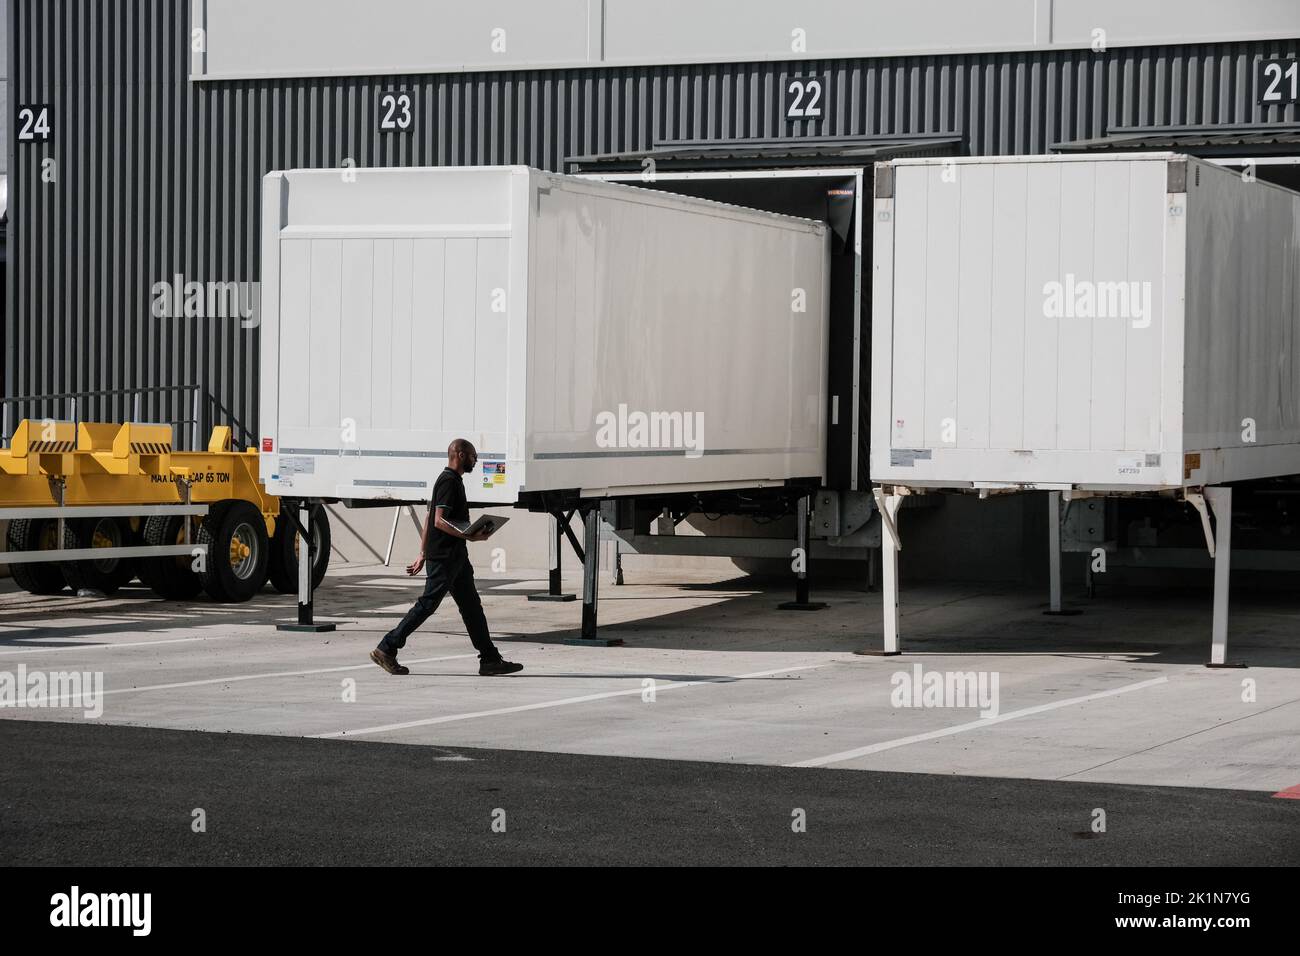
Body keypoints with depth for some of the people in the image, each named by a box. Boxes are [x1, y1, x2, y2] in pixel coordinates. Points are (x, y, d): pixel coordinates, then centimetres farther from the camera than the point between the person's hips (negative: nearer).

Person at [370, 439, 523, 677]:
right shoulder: (449, 481, -13)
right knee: (427, 604, -7)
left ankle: (490, 660, 8)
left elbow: (430, 521, 21)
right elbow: (439, 521, -21)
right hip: (444, 557, -11)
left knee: (472, 607, 8)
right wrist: (469, 536, -25)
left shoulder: (453, 481, 19)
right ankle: (386, 650, -2)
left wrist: (423, 555, 22)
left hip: (456, 557, 11)